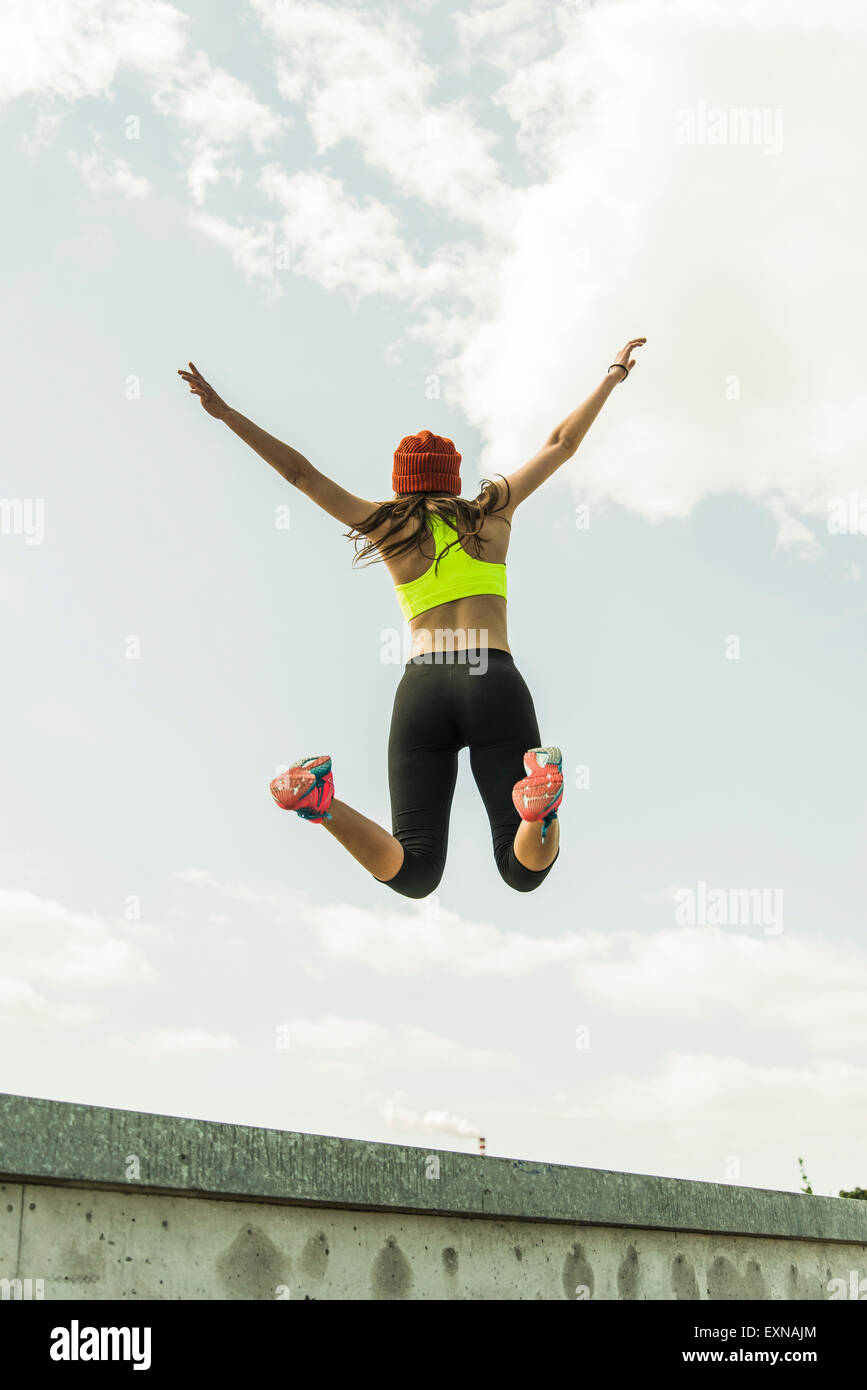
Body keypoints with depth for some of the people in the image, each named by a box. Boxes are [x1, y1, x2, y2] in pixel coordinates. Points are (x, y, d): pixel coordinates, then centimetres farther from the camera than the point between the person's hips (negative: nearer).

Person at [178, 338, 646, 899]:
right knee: (524, 872, 0)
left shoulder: (387, 527, 17)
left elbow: (300, 470, 19)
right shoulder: (493, 509, 17)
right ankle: (540, 802, -36)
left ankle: (321, 799, -27)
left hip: (420, 689, 1)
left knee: (413, 876, 1)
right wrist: (613, 376, 38)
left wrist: (226, 413, 20)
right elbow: (562, 443, 27)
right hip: (494, 682, -1)